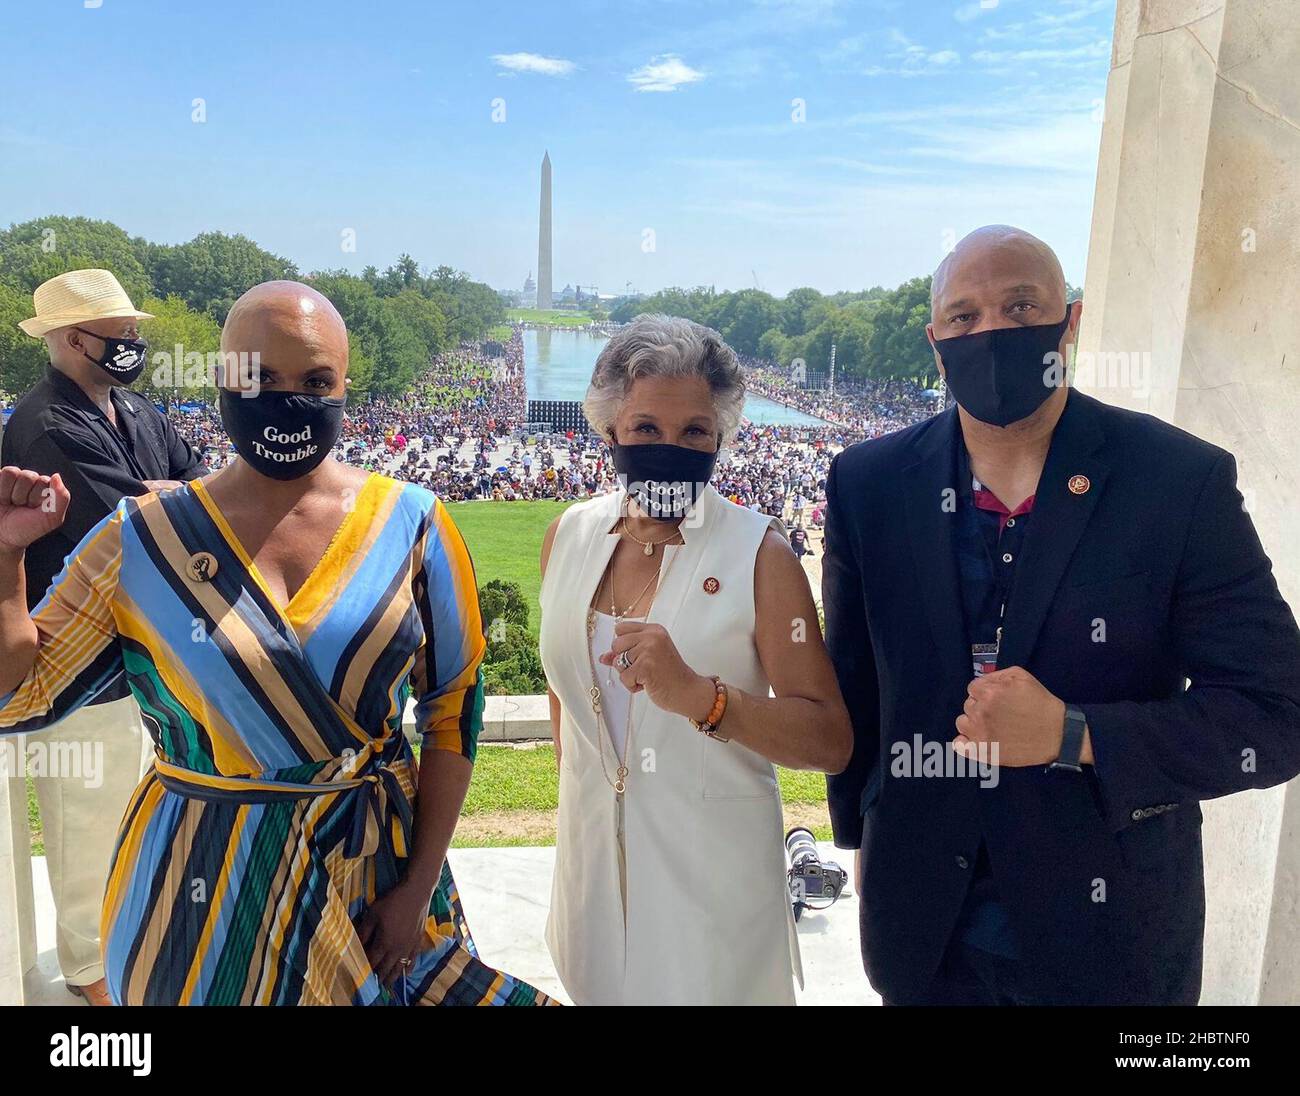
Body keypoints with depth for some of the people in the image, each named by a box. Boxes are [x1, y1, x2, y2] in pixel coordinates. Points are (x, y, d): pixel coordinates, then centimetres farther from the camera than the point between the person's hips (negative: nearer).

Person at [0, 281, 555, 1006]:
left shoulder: (411, 525, -8)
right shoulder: (143, 541, -5)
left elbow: (454, 706, -5)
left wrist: (419, 888, -6)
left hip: (372, 867, 0)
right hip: (203, 894, 0)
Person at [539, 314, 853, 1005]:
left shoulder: (757, 553, -15)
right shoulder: (568, 537, -2)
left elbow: (830, 744, -20)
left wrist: (698, 696, -34)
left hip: (712, 873, -4)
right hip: (591, 856, 4)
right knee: (601, 990, 23)